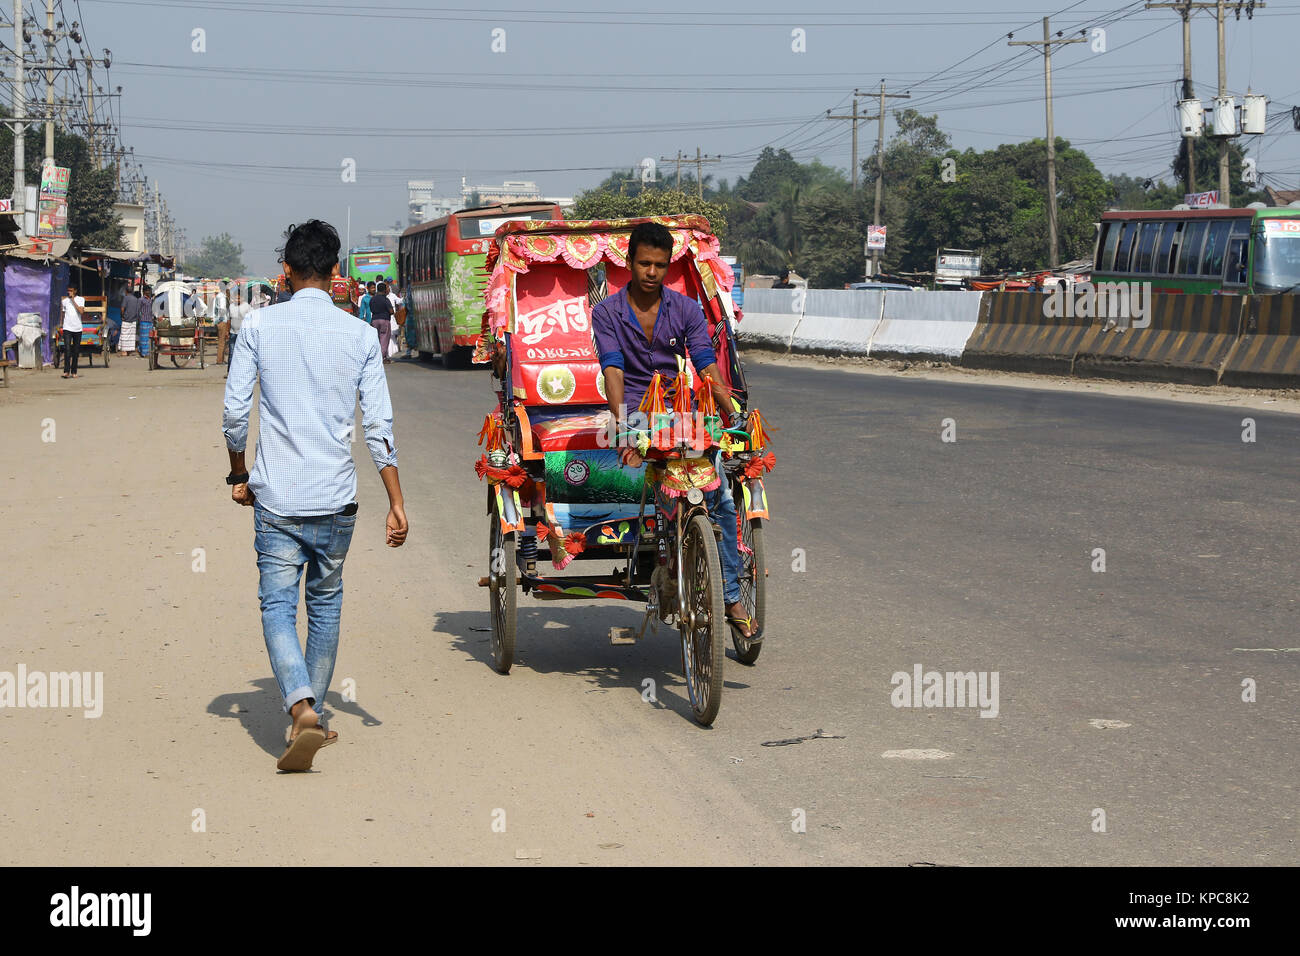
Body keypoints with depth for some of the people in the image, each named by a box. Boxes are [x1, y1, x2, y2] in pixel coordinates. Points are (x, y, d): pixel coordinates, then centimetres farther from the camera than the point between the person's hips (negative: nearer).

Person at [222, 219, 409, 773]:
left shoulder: (260, 325, -3)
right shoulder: (360, 335, 0)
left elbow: (234, 411, -2)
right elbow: (379, 426, -2)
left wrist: (239, 475, 14)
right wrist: (396, 503, 3)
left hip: (276, 497, -2)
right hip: (336, 498, 2)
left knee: (277, 606, 1)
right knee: (325, 606, 17)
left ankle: (302, 710, -20)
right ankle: (312, 716, 24)